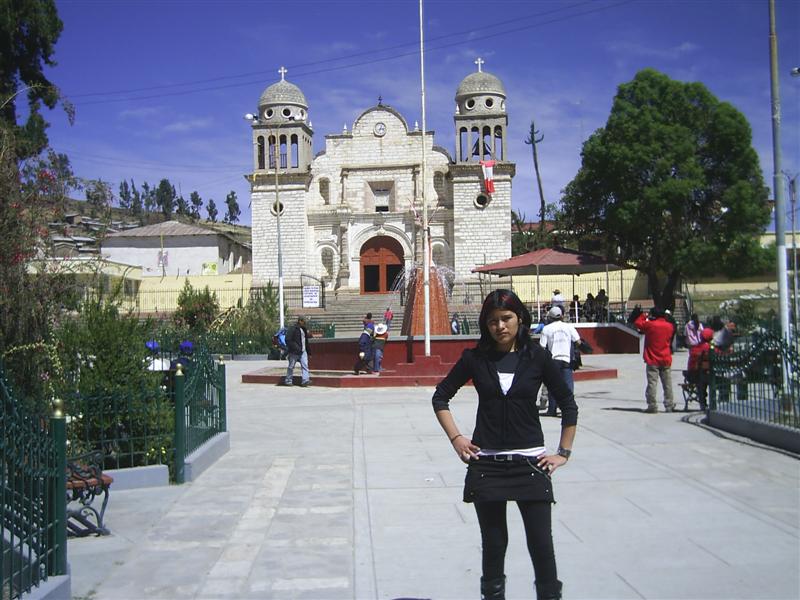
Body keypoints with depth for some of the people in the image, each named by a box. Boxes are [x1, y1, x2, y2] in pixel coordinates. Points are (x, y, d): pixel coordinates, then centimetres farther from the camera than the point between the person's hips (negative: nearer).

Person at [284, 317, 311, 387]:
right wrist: (295, 348, -21)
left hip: (303, 351, 7)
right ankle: (288, 380, 18)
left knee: (304, 365, -8)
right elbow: (288, 340, -16)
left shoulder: (303, 329, 15)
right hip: (294, 352, -7)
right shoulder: (293, 329, -12)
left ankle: (305, 381, -14)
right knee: (291, 366, 5)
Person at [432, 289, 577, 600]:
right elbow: (440, 397, 10)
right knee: (493, 544, 10)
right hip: (486, 464, 1)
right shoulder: (475, 357, 0)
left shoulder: (537, 357, -2)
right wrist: (456, 439, 1)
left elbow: (568, 405, 6)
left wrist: (563, 452, 3)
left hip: (530, 462, -1)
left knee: (541, 543, -1)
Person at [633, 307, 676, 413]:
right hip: (666, 360, 4)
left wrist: (643, 315, 16)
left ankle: (652, 406, -4)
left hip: (653, 361, -4)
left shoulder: (650, 324, -11)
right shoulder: (669, 326, 2)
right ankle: (669, 406, 14)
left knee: (652, 383, -2)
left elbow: (637, 323, 1)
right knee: (667, 384, 9)